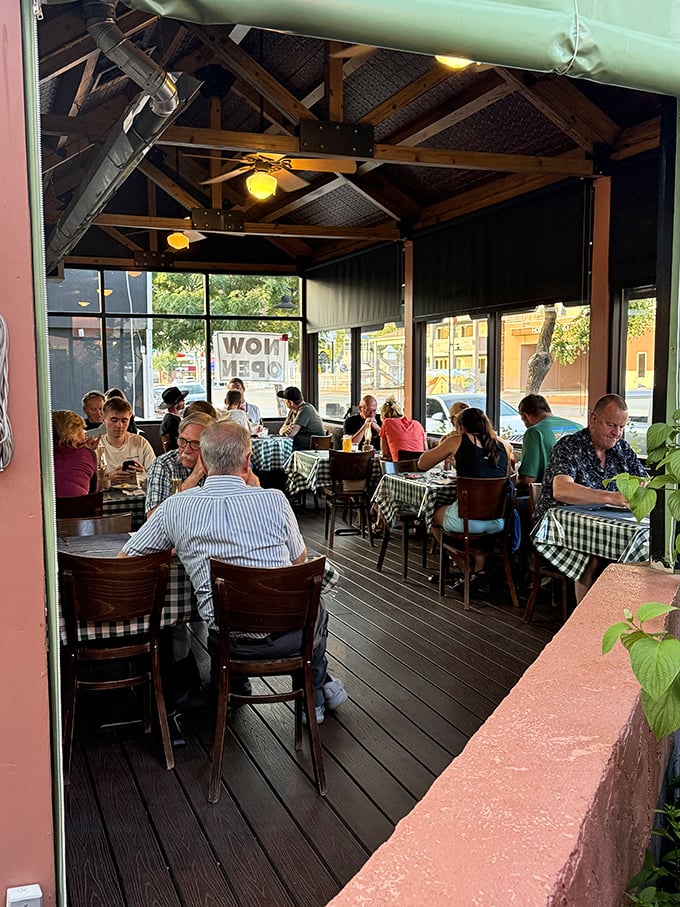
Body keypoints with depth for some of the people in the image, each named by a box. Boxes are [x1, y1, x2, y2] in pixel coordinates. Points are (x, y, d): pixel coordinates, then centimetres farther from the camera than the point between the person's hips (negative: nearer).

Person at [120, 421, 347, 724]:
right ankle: (316, 695, 49)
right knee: (315, 609, 35)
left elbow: (124, 559, 2)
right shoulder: (275, 500, -14)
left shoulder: (174, 508, -11)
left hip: (229, 640, 1)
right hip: (289, 634, -1)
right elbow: (300, 559, 3)